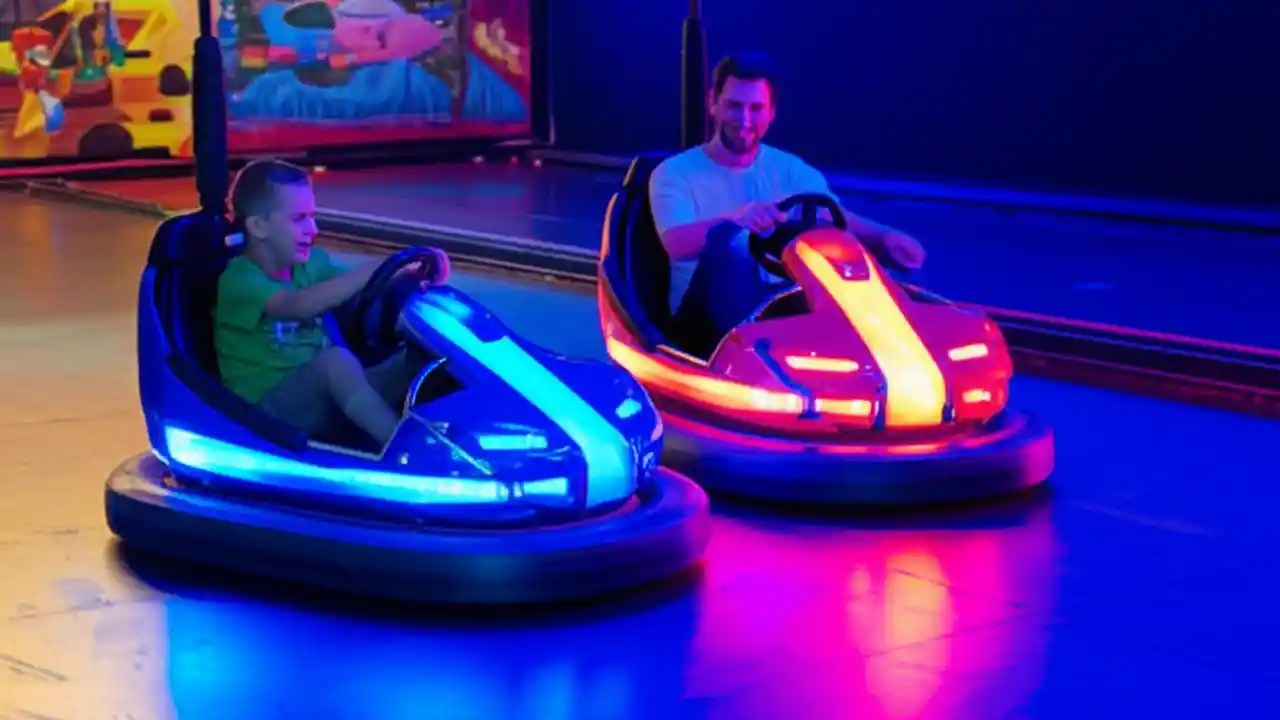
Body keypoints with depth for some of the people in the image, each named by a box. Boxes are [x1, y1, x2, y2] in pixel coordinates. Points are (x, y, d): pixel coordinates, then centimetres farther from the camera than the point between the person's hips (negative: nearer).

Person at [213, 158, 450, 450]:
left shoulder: (310, 263, 11)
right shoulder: (239, 279, -12)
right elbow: (298, 305, -31)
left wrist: (411, 274, -24)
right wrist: (375, 270, -39)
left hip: (329, 397, 7)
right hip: (268, 410, -7)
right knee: (336, 358, -36)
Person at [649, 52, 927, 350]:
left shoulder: (790, 170, 11)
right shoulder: (675, 173, 0)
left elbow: (840, 220, -7)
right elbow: (677, 244, -20)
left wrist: (886, 237, -30)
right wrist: (736, 219, -40)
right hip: (706, 315, -3)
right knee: (724, 240, -35)